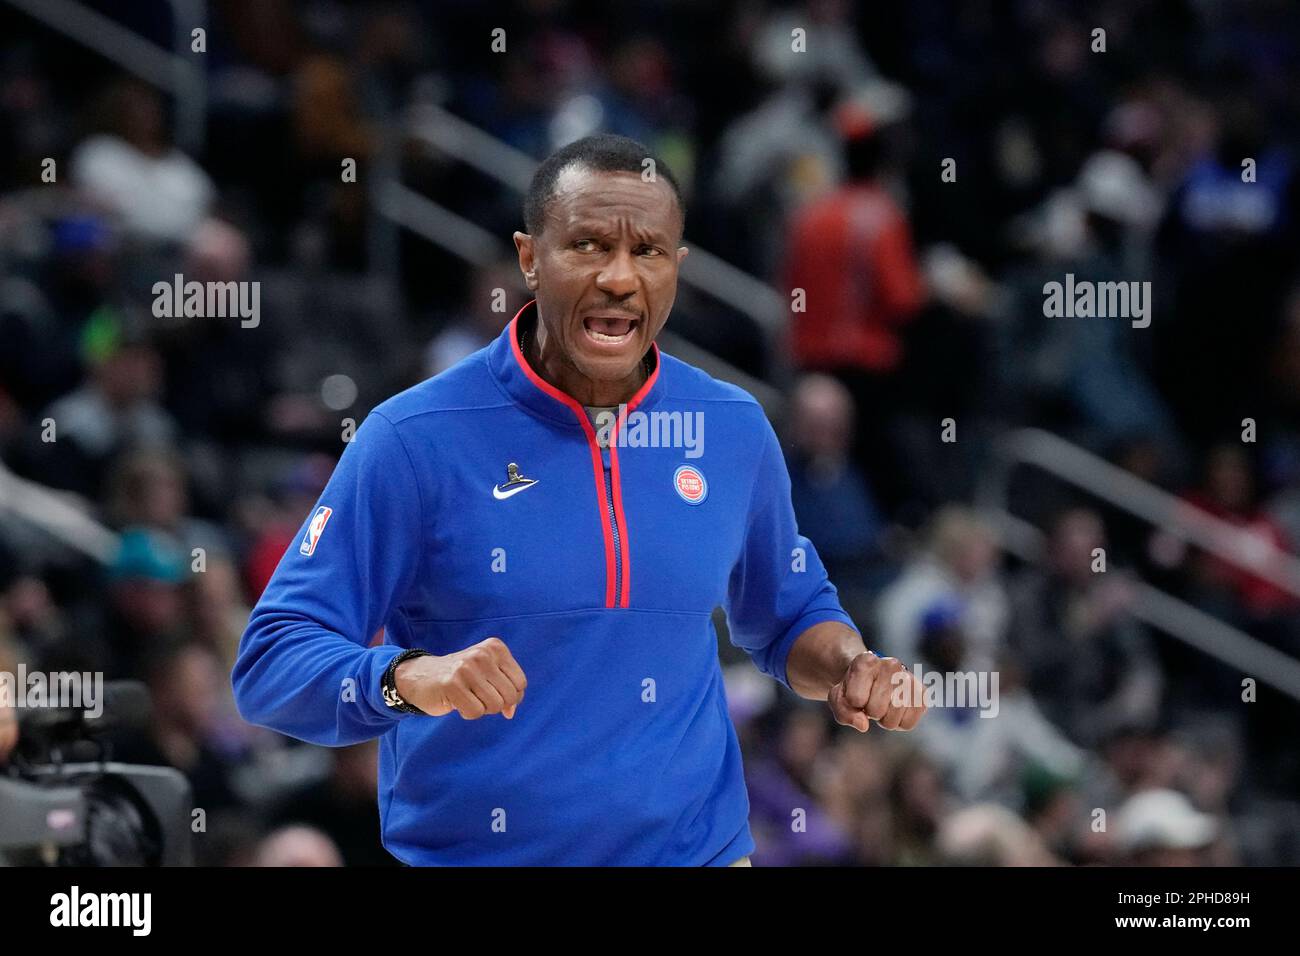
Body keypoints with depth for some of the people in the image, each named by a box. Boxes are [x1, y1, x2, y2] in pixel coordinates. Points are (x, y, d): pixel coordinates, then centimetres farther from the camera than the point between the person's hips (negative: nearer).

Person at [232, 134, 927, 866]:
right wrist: (407, 679, -35)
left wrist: (851, 669, -6)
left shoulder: (735, 430, -1)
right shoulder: (414, 439, -14)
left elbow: (790, 615, 15)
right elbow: (272, 662, -16)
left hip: (697, 848, 3)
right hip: (464, 853, -3)